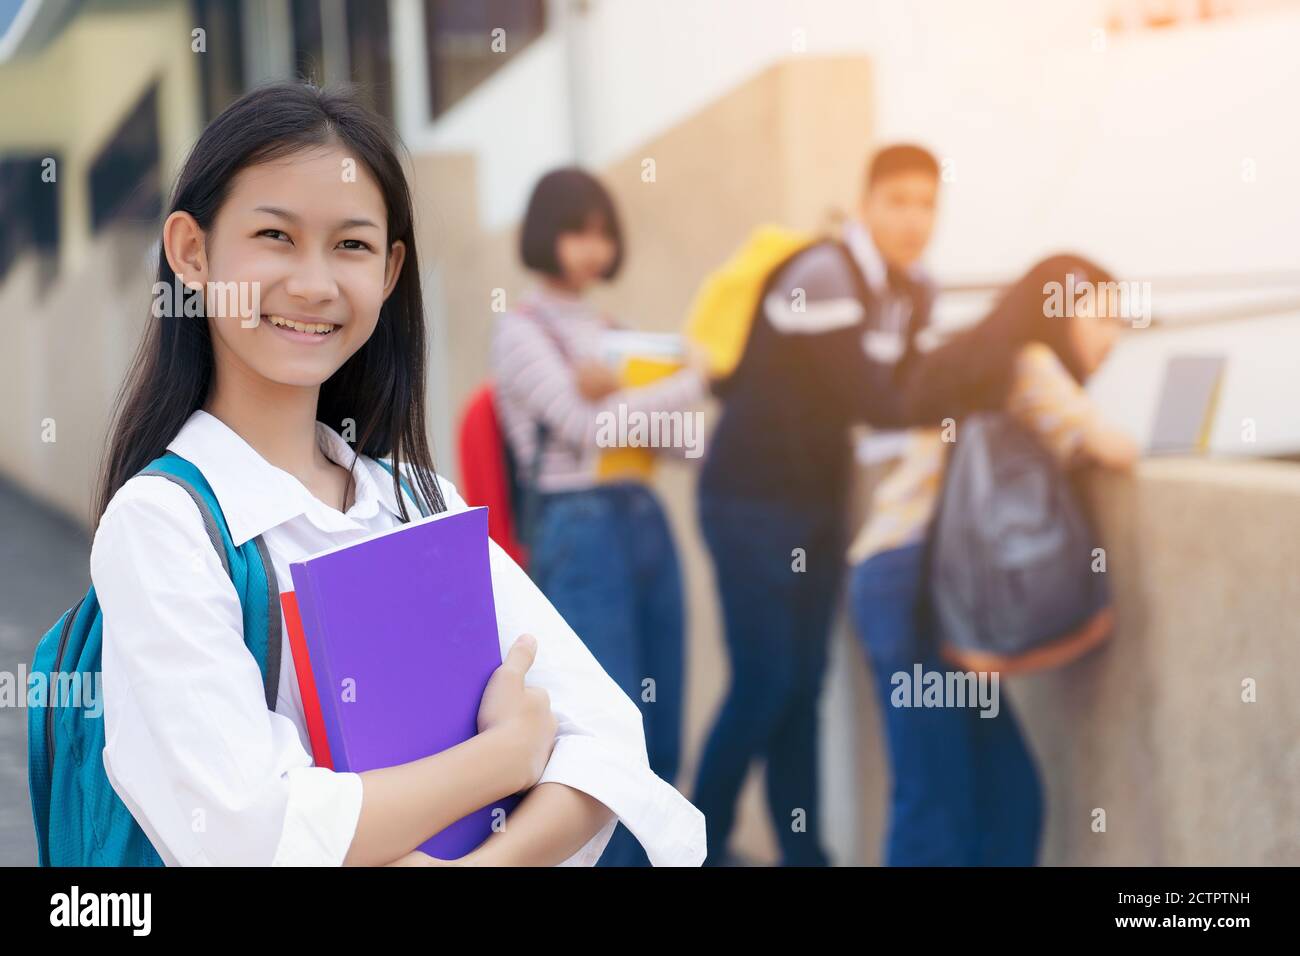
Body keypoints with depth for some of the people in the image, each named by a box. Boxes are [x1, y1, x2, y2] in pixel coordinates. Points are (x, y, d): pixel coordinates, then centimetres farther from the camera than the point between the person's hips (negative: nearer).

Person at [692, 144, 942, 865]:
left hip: (818, 500, 7)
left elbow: (903, 387, 8)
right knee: (764, 685, -7)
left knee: (802, 687, 8)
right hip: (753, 501, -7)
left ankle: (803, 852, 13)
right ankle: (700, 841, 9)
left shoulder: (913, 291, 6)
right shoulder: (823, 276, -20)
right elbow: (867, 401, -23)